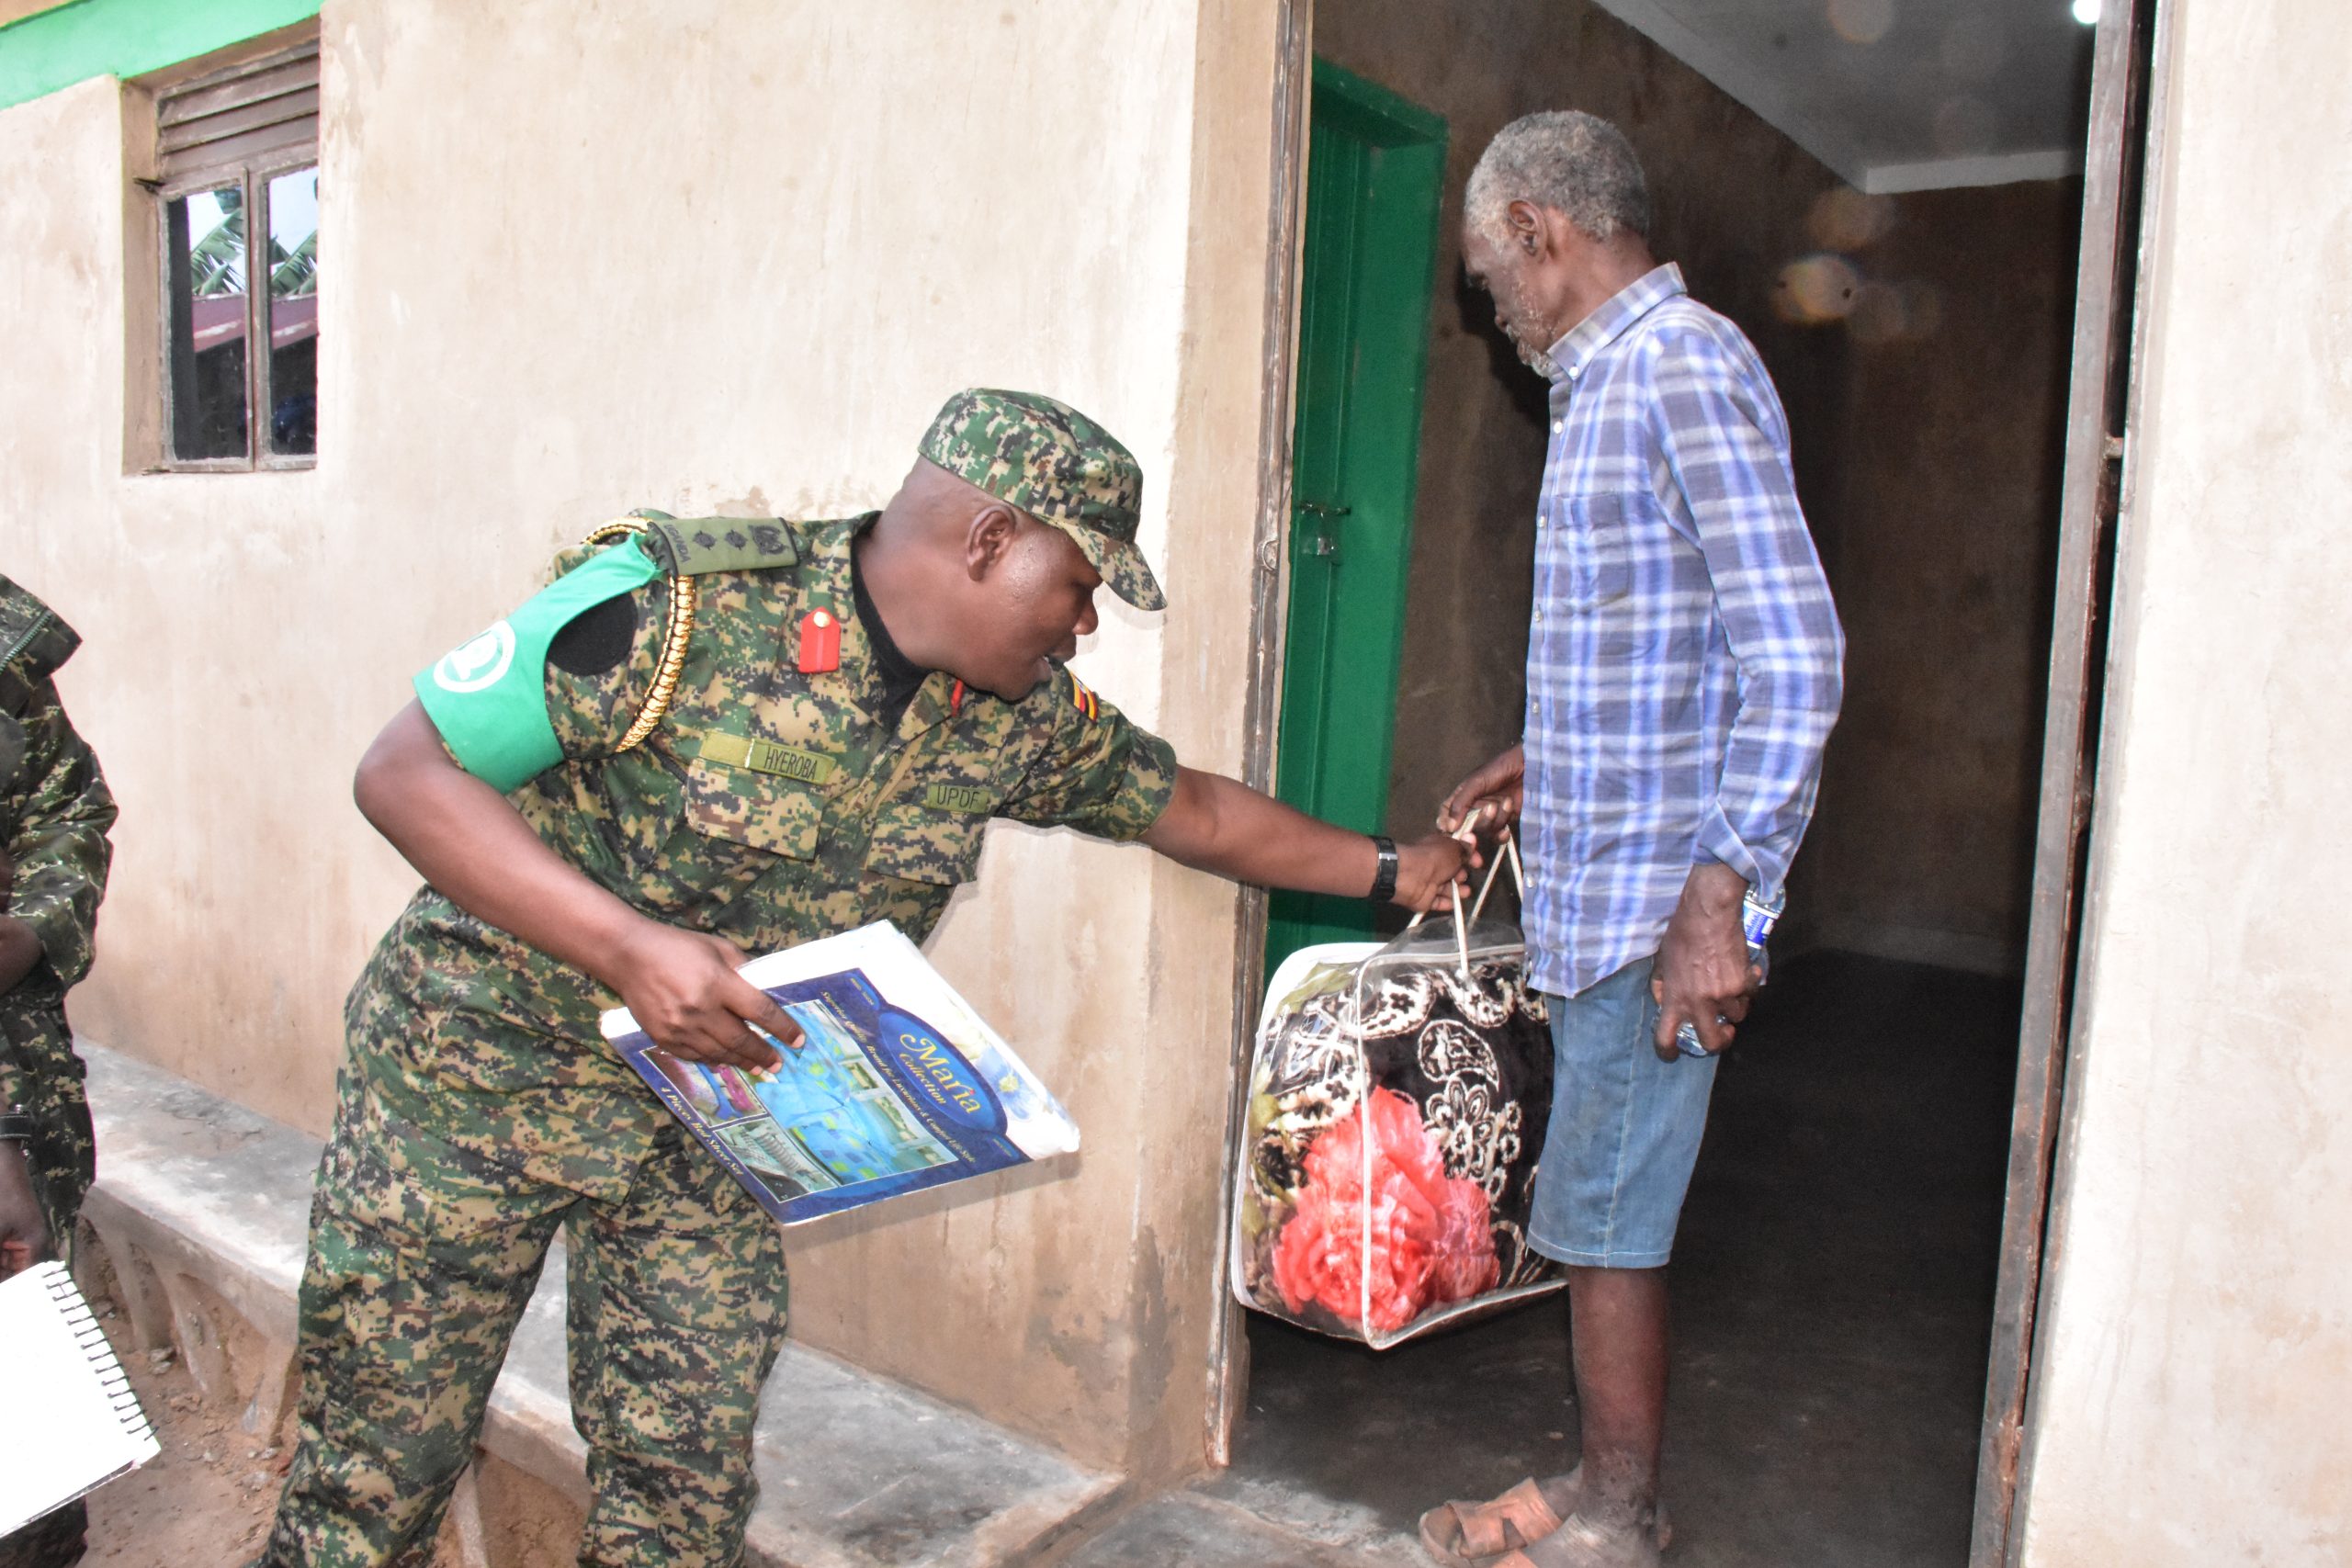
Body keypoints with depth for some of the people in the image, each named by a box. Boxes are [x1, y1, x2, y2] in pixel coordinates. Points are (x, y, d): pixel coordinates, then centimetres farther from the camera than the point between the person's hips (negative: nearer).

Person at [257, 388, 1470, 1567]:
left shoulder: (1017, 721, -6)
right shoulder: (675, 605, -25)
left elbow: (1194, 811, 9)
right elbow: (404, 772, -23)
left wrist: (1396, 871, 14)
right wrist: (629, 949, -34)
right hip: (486, 1066, -4)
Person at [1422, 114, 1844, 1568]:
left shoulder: (1683, 362, -13)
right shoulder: (1613, 377, 17)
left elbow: (1794, 649, -21)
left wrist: (1719, 892, -24)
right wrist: (1545, 766, 22)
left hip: (1654, 896, -9)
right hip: (1597, 889, 9)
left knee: (1606, 1219, 1)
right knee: (1605, 1212, 16)